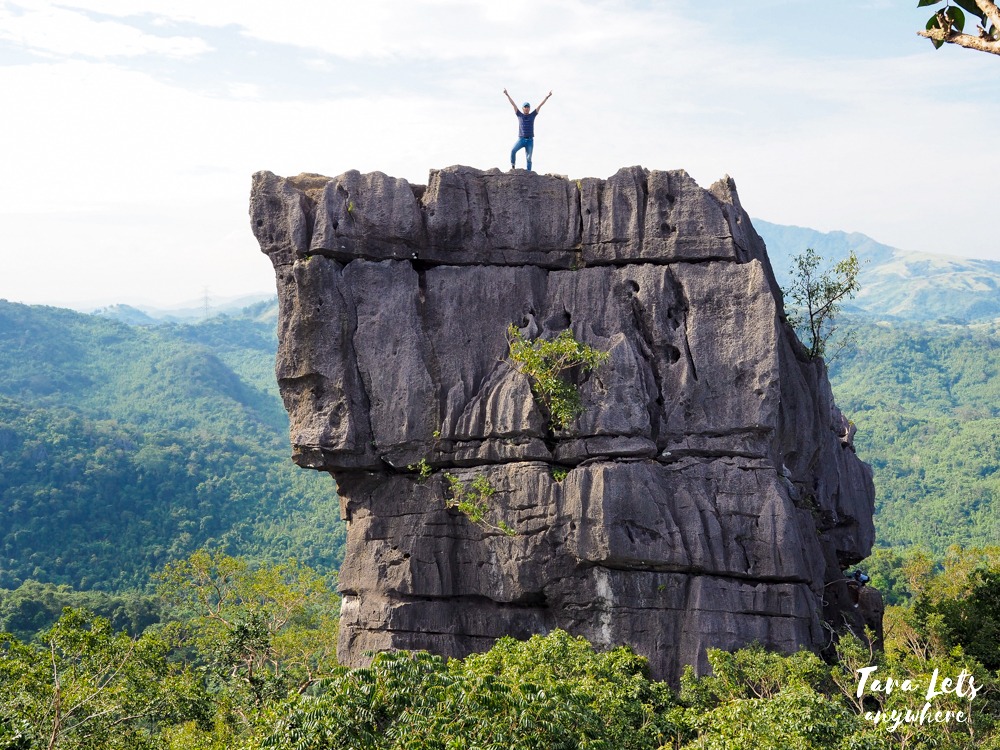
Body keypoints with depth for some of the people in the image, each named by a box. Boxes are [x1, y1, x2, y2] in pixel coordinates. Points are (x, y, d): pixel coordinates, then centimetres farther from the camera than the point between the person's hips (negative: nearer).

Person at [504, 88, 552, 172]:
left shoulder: (532, 115, 11)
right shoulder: (520, 115, 10)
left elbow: (540, 105, 9)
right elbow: (513, 104, 8)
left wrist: (547, 97, 7)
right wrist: (507, 95, 6)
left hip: (530, 140, 1)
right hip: (521, 139, -1)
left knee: (529, 158, -4)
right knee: (513, 150, -25)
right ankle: (512, 166, -16)